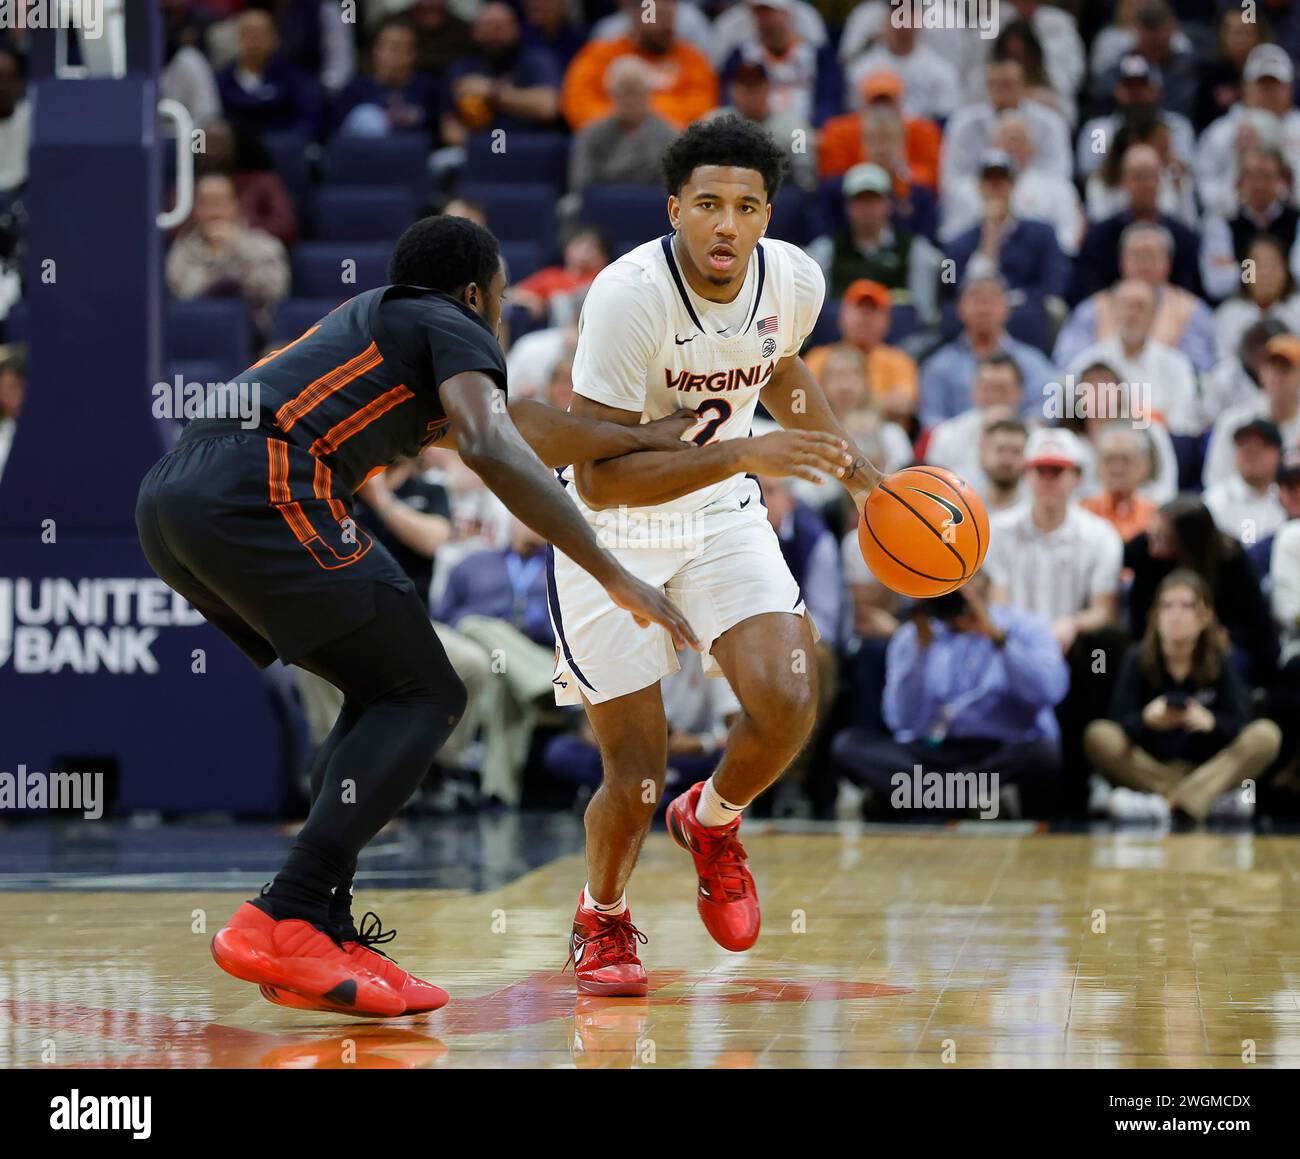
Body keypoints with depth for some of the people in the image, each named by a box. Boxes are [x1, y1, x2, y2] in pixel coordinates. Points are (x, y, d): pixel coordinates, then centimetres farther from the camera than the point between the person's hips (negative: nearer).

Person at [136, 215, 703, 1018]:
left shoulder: (370, 317, 35)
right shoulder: (454, 328, 9)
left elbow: (511, 422, 46)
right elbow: (491, 448, -12)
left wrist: (642, 439, 53)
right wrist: (613, 574, -12)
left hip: (166, 498, 9)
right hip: (259, 490, -9)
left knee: (383, 694, 18)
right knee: (425, 698, -2)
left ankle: (325, 940, 7)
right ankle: (282, 924, -16)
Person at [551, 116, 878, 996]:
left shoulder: (795, 280, -11)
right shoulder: (629, 295, -29)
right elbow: (599, 480, -31)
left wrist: (852, 469, 8)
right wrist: (747, 454, -38)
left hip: (721, 514, 4)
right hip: (611, 535, -4)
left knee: (788, 704, -18)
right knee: (637, 781, -4)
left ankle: (713, 823, 17)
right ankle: (602, 922, 30)